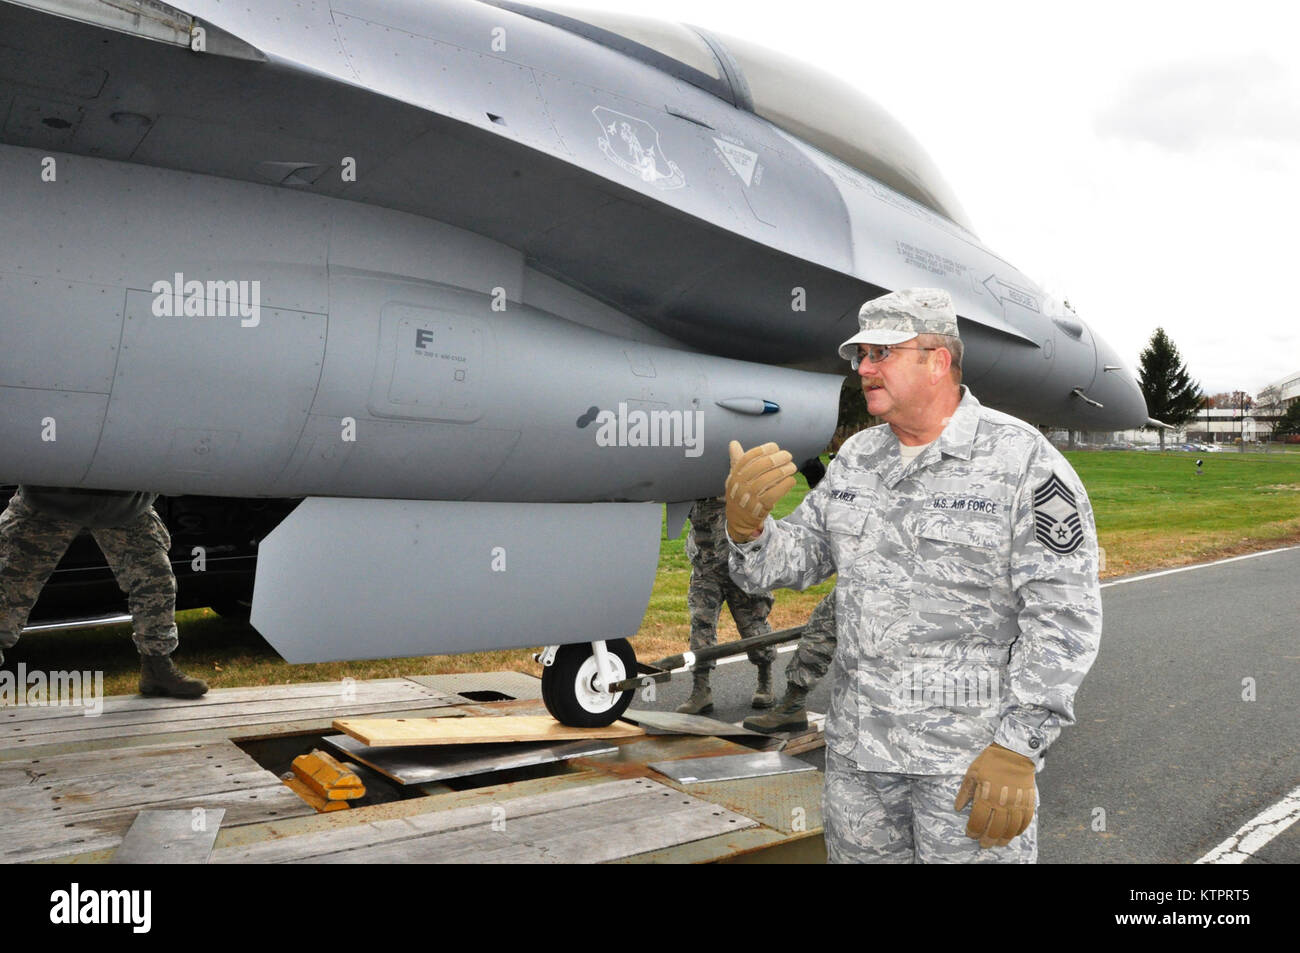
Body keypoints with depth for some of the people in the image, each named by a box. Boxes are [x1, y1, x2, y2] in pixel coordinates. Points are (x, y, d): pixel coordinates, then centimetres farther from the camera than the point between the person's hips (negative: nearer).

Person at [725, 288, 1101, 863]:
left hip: (972, 745, -5)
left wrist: (1018, 748, -18)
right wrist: (747, 526, -15)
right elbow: (797, 557, 8)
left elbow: (1063, 614, -13)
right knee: (859, 852, 17)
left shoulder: (1023, 460, -11)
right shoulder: (857, 458, 8)